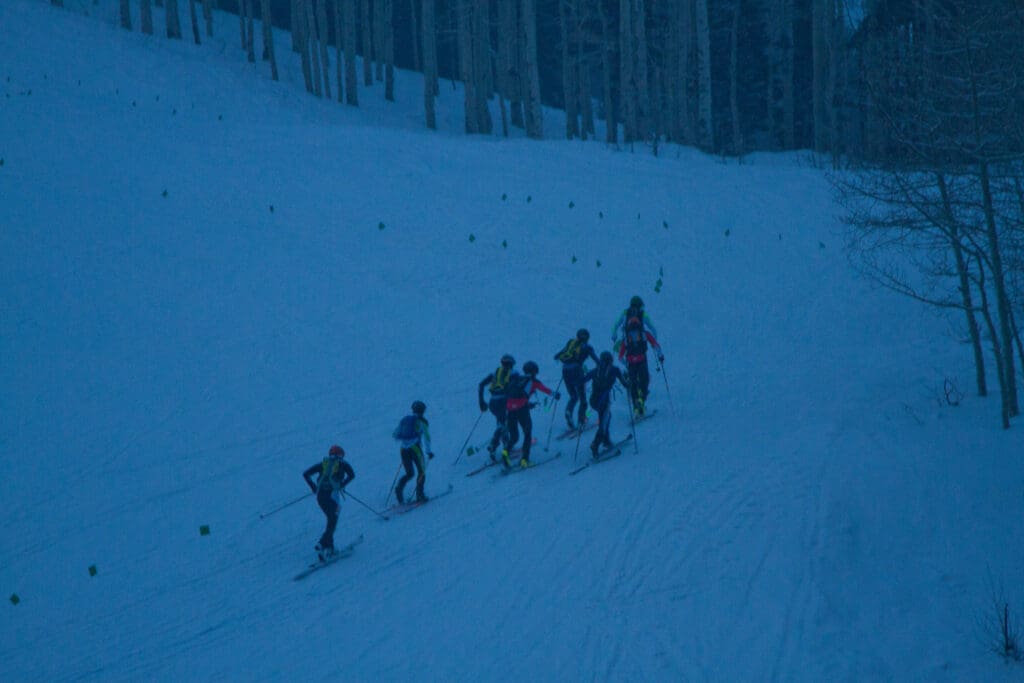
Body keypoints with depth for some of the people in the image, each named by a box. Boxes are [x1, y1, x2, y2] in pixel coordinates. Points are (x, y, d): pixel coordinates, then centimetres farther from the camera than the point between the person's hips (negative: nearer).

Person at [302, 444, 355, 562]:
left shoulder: (323, 463, 19)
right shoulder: (342, 464, 10)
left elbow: (306, 474, 13)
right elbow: (352, 475, -6)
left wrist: (314, 488, 16)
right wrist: (342, 485, 4)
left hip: (320, 495, 5)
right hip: (332, 495, -5)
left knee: (331, 520, 22)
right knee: (332, 523, -3)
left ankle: (330, 547, 16)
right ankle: (322, 545, -27)